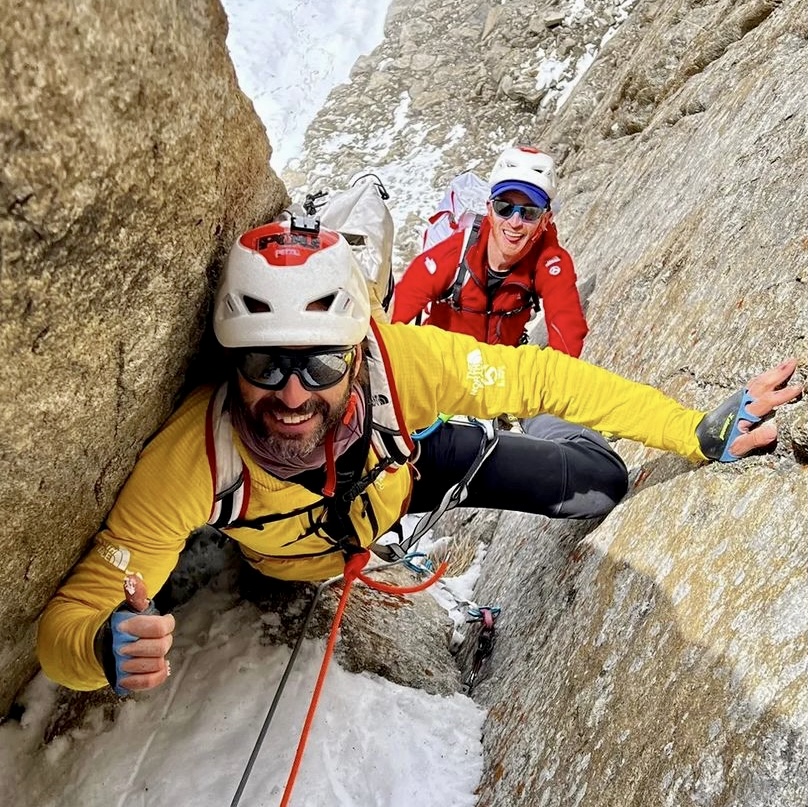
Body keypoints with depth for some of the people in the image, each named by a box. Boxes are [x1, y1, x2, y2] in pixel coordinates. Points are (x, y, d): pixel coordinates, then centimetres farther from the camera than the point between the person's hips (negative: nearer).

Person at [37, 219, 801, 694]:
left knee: (601, 487, -2)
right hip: (305, 567, 0)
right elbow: (67, 621, -34)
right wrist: (105, 648, -58)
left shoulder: (395, 361, -41)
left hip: (399, 470, 1)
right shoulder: (187, 462, -41)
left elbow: (539, 378, -29)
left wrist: (702, 433, -31)